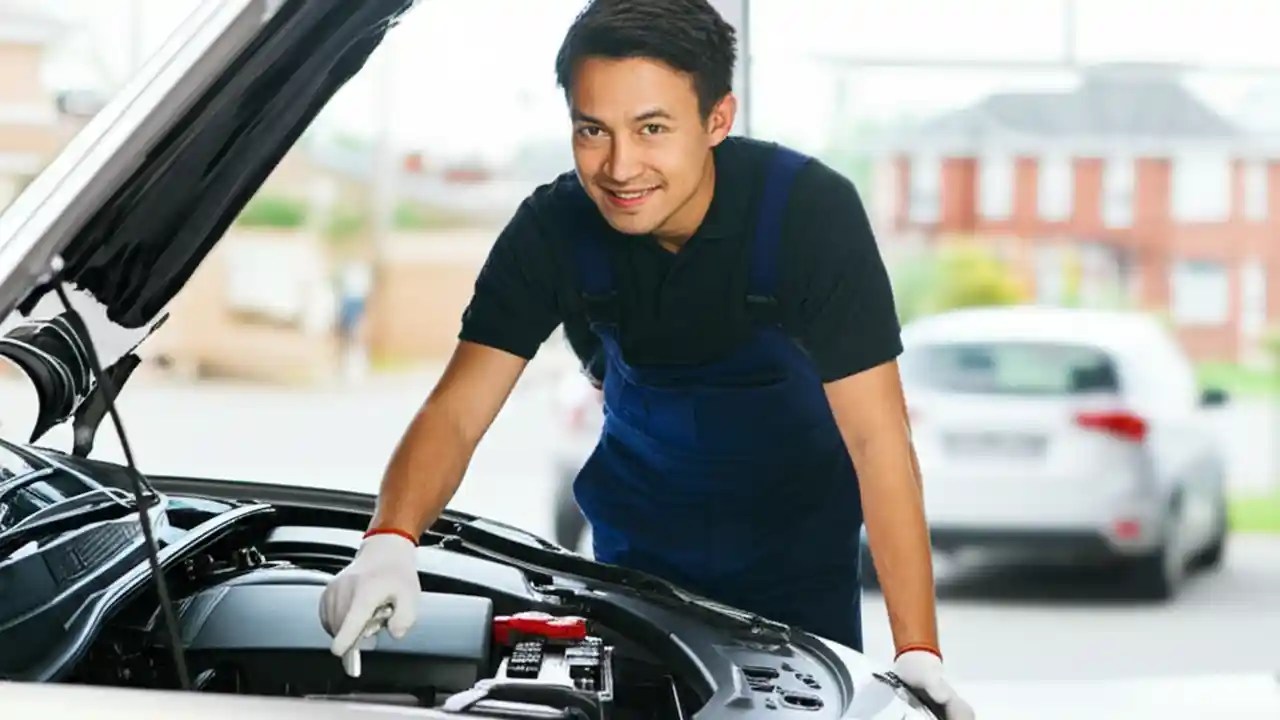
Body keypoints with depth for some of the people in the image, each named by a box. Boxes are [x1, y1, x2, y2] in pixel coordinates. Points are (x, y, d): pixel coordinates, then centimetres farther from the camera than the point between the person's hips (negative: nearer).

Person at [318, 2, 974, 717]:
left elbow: (877, 437, -31)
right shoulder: (553, 229, -19)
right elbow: (457, 411, -23)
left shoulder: (811, 211, -28)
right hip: (644, 525, 2)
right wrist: (391, 542, -45)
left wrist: (919, 655, -38)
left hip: (798, 531, -2)